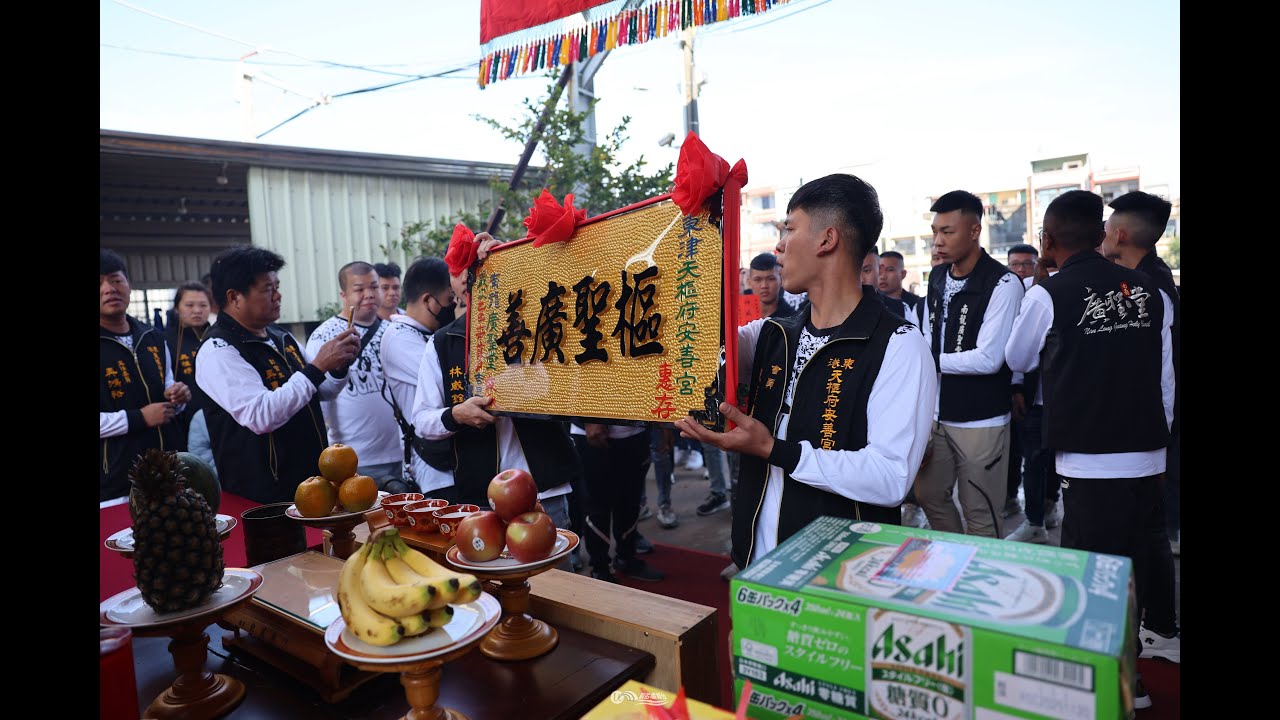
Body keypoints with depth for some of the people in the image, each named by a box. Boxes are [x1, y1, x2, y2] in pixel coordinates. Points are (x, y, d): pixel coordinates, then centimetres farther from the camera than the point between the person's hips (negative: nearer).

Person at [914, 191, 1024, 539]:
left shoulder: (1003, 284, -14)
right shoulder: (937, 277, 8)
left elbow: (988, 359, -20)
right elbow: (929, 342, 8)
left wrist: (932, 361, -10)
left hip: (981, 420, -7)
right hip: (938, 414, 7)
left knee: (980, 514, 5)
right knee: (930, 495, 18)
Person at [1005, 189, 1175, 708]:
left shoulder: (1049, 295, -9)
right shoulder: (1150, 292, 3)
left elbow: (1018, 360, 7)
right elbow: (1166, 380, 8)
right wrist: (1155, 437, 20)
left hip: (1089, 461, -5)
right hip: (1148, 457, 5)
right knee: (1136, 568, 18)